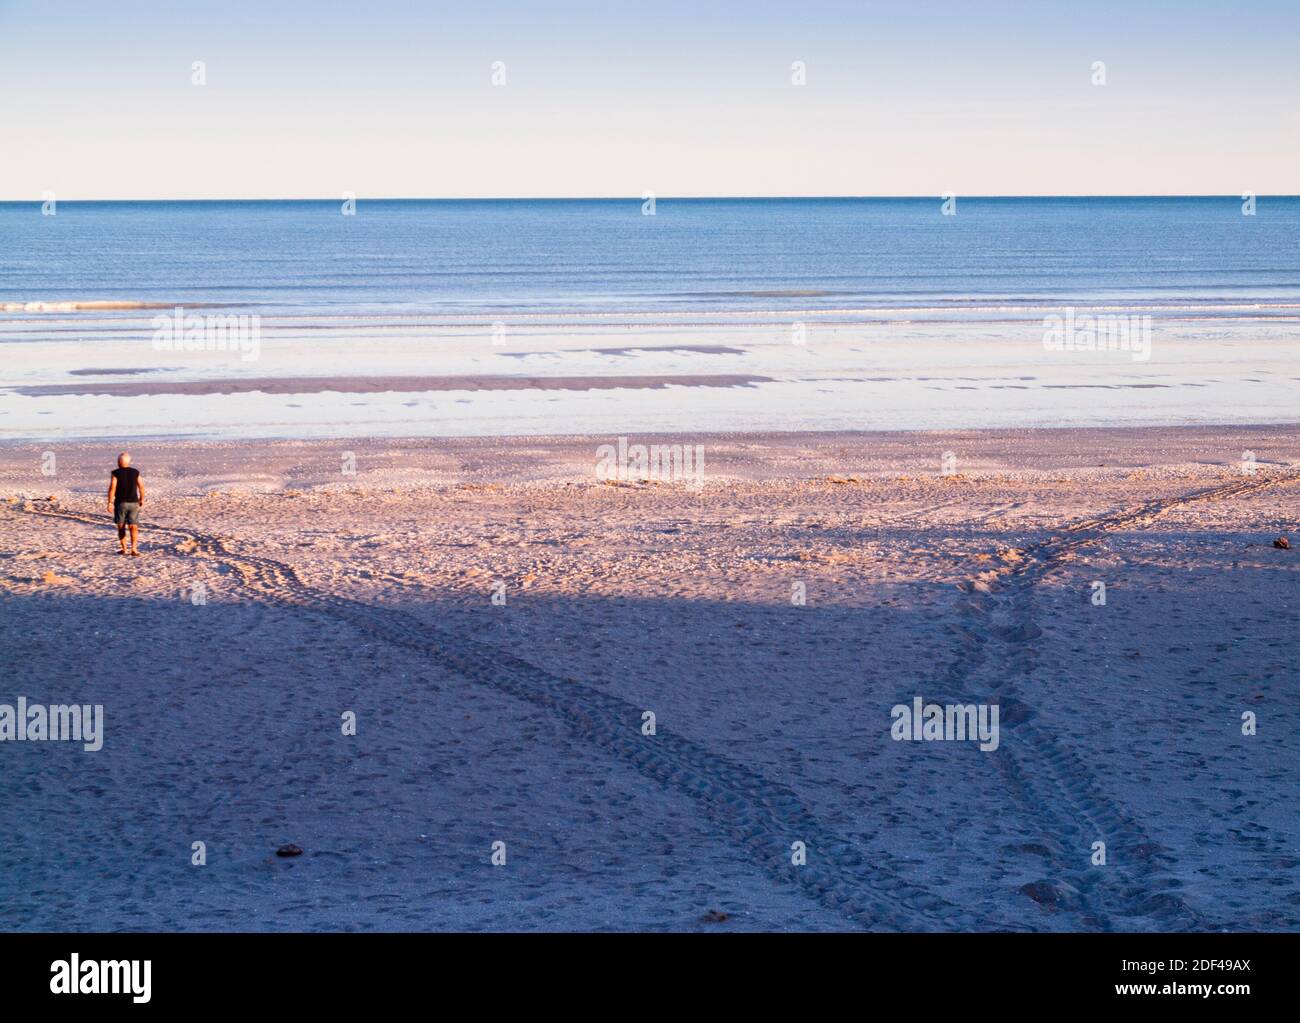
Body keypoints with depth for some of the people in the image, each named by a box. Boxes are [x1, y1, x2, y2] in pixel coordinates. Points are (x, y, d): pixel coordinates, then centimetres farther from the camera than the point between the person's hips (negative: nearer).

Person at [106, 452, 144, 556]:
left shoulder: (115, 473, -6)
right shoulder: (135, 472, 1)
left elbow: (112, 488, -15)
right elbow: (141, 487, 2)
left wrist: (110, 502, -12)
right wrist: (142, 499, 16)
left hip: (120, 503, -1)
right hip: (133, 503, 1)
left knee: (121, 527, 14)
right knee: (133, 528, -1)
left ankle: (124, 549, 19)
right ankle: (134, 549, -17)